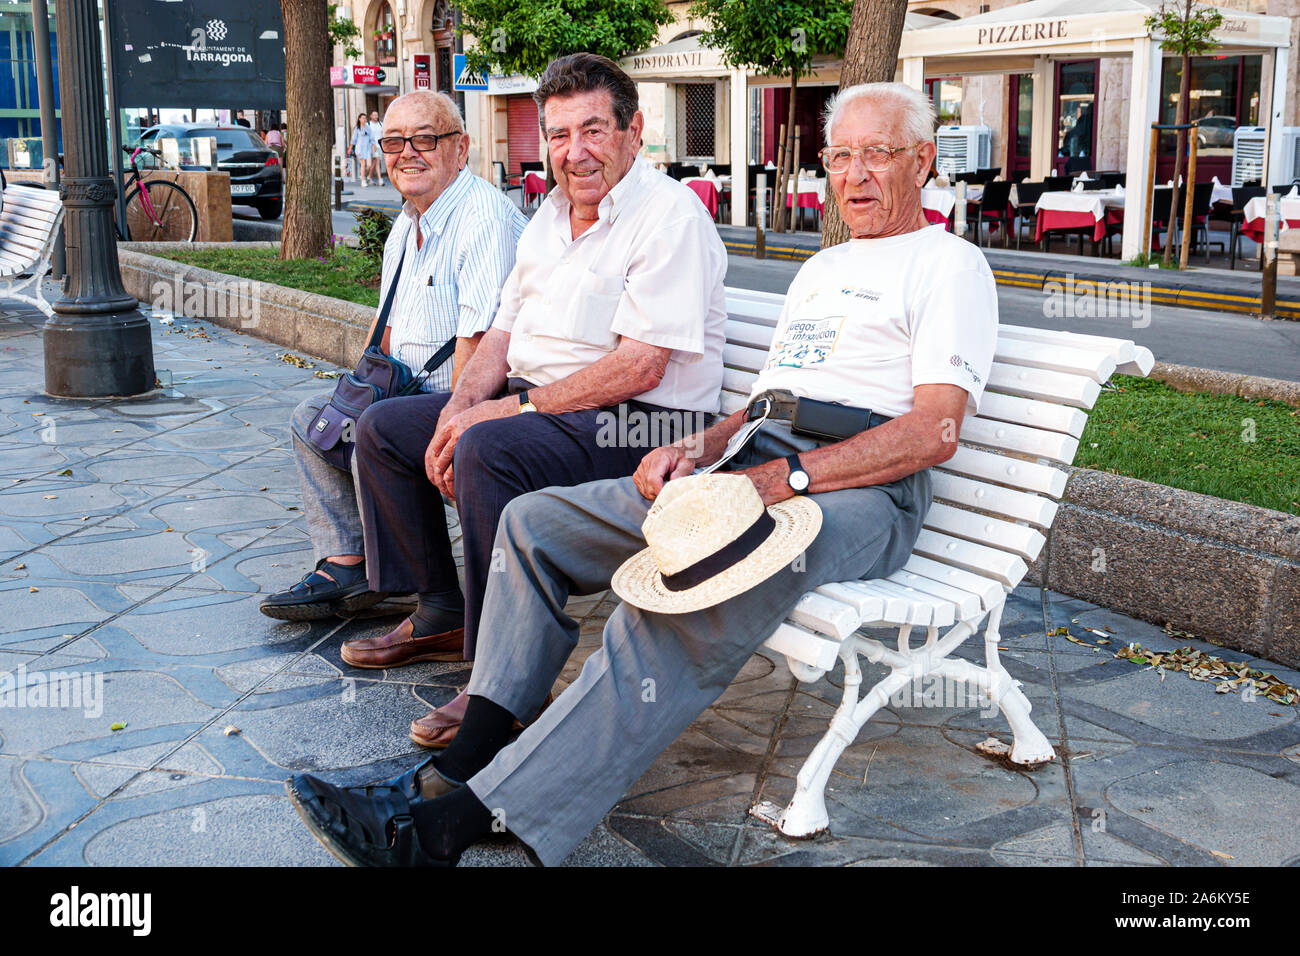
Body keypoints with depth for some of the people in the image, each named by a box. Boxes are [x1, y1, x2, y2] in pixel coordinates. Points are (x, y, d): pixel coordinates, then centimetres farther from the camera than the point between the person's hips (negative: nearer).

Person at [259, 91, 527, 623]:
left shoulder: (485, 217, -20)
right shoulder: (407, 223, 13)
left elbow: (480, 345, -26)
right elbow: (390, 323, 22)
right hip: (412, 392, 10)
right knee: (313, 417, 8)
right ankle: (345, 565, 3)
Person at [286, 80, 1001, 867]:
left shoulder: (950, 264, 4)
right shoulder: (824, 266, 30)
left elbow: (934, 432, -11)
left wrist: (784, 478, -19)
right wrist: (699, 452, 3)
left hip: (861, 491, -8)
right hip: (756, 460, 9)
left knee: (686, 610, -37)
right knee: (534, 522, -5)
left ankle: (467, 819, -40)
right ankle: (460, 770, -13)